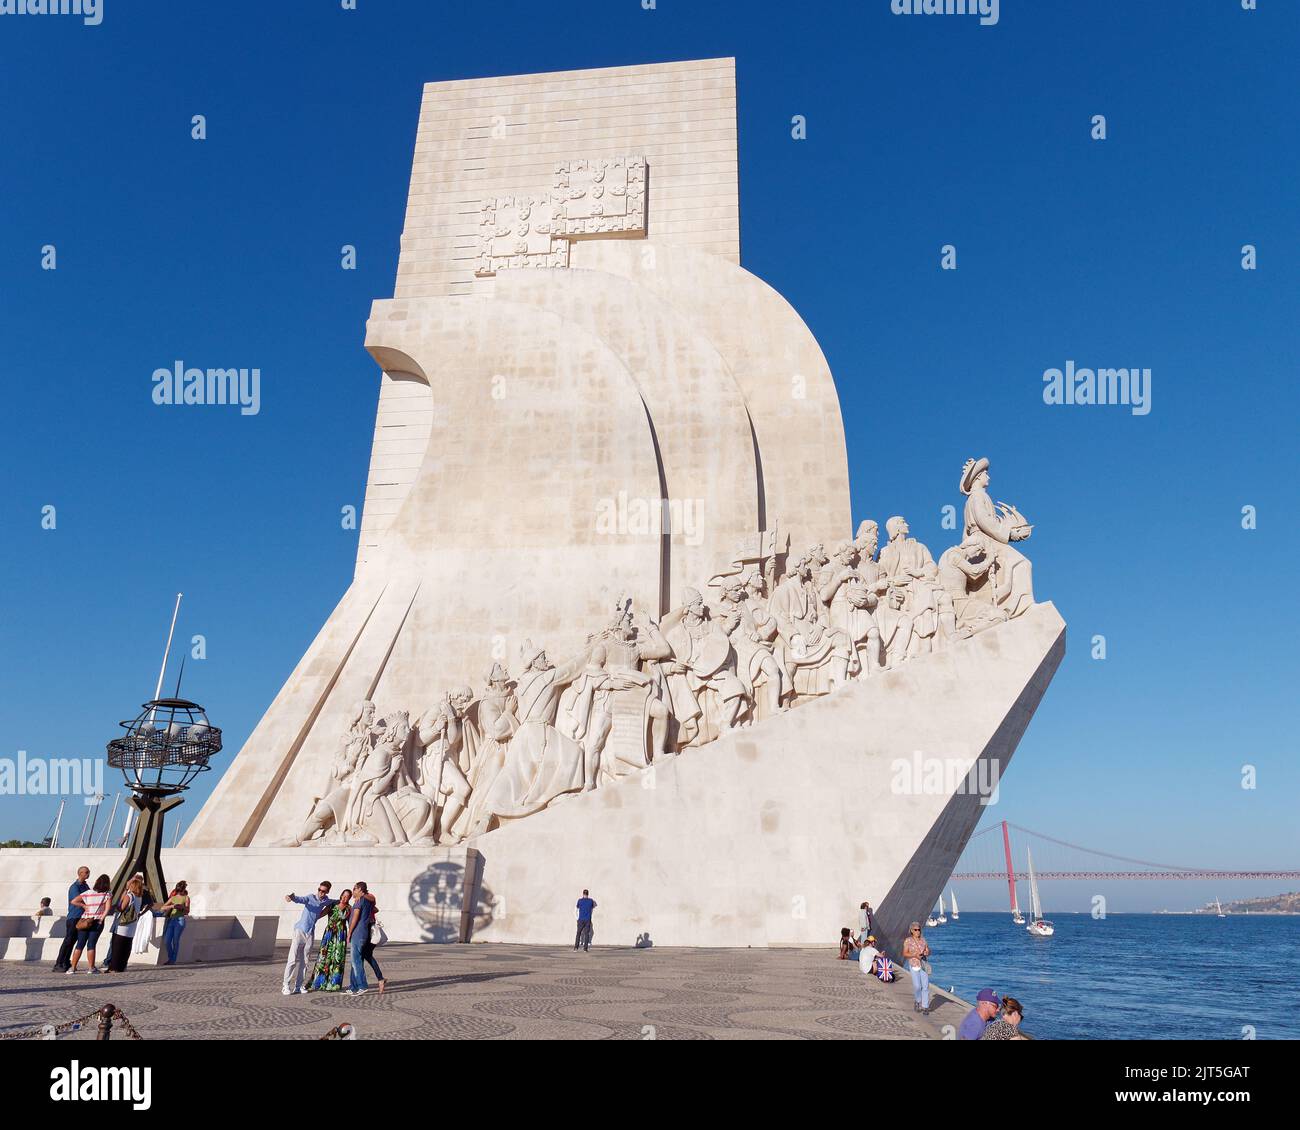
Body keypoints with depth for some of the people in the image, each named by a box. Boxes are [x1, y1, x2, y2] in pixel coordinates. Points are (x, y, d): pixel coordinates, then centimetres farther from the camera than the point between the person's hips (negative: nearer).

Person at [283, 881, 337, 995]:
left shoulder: (326, 901, 6)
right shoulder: (310, 897, -10)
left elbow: (336, 901, 30)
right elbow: (300, 899, -34)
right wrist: (292, 897, -51)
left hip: (310, 934, 5)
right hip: (300, 930, -5)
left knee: (304, 961, 6)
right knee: (293, 960, -6)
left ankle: (298, 986, 12)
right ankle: (286, 985, -2)